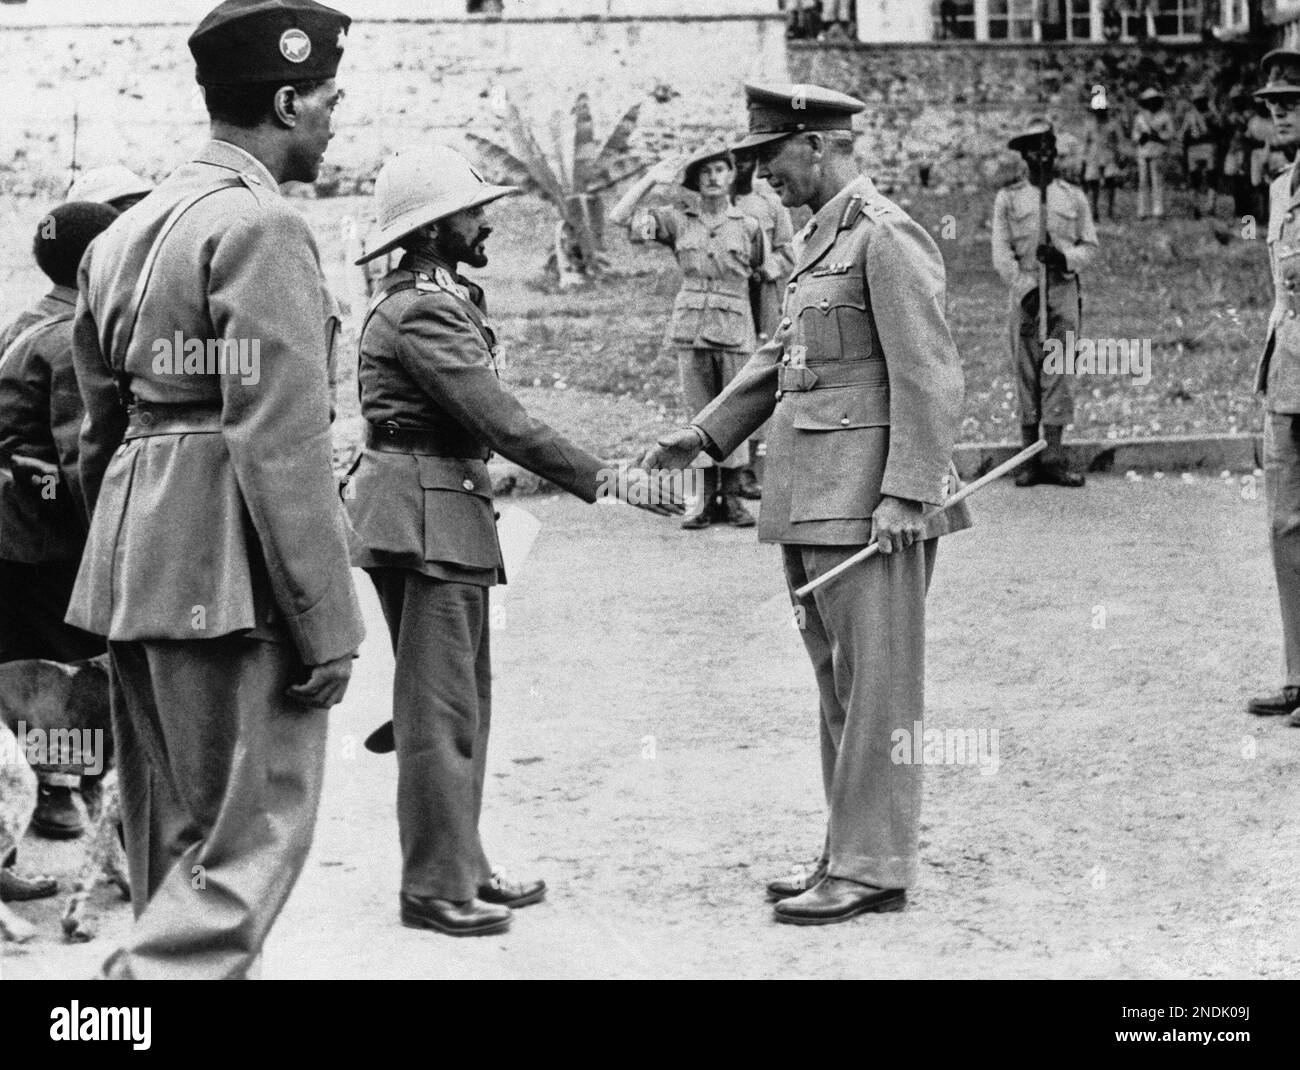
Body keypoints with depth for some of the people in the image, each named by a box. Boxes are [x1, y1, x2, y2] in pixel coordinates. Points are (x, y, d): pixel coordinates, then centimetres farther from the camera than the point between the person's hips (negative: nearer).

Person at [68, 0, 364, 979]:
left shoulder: (127, 229, 16)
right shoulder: (263, 226, -12)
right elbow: (282, 444, -18)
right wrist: (328, 624, -16)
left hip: (133, 566, 9)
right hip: (229, 576, -9)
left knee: (176, 833, 16)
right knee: (254, 833, -4)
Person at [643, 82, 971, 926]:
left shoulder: (889, 237, -11)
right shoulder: (822, 240, 18)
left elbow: (930, 376, -16)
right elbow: (781, 358, 24)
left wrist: (906, 495, -21)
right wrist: (702, 435, 17)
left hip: (869, 501, -9)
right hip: (812, 504, 9)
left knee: (875, 684, -4)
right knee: (838, 685, 13)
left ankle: (872, 870, 2)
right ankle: (851, 852, 21)